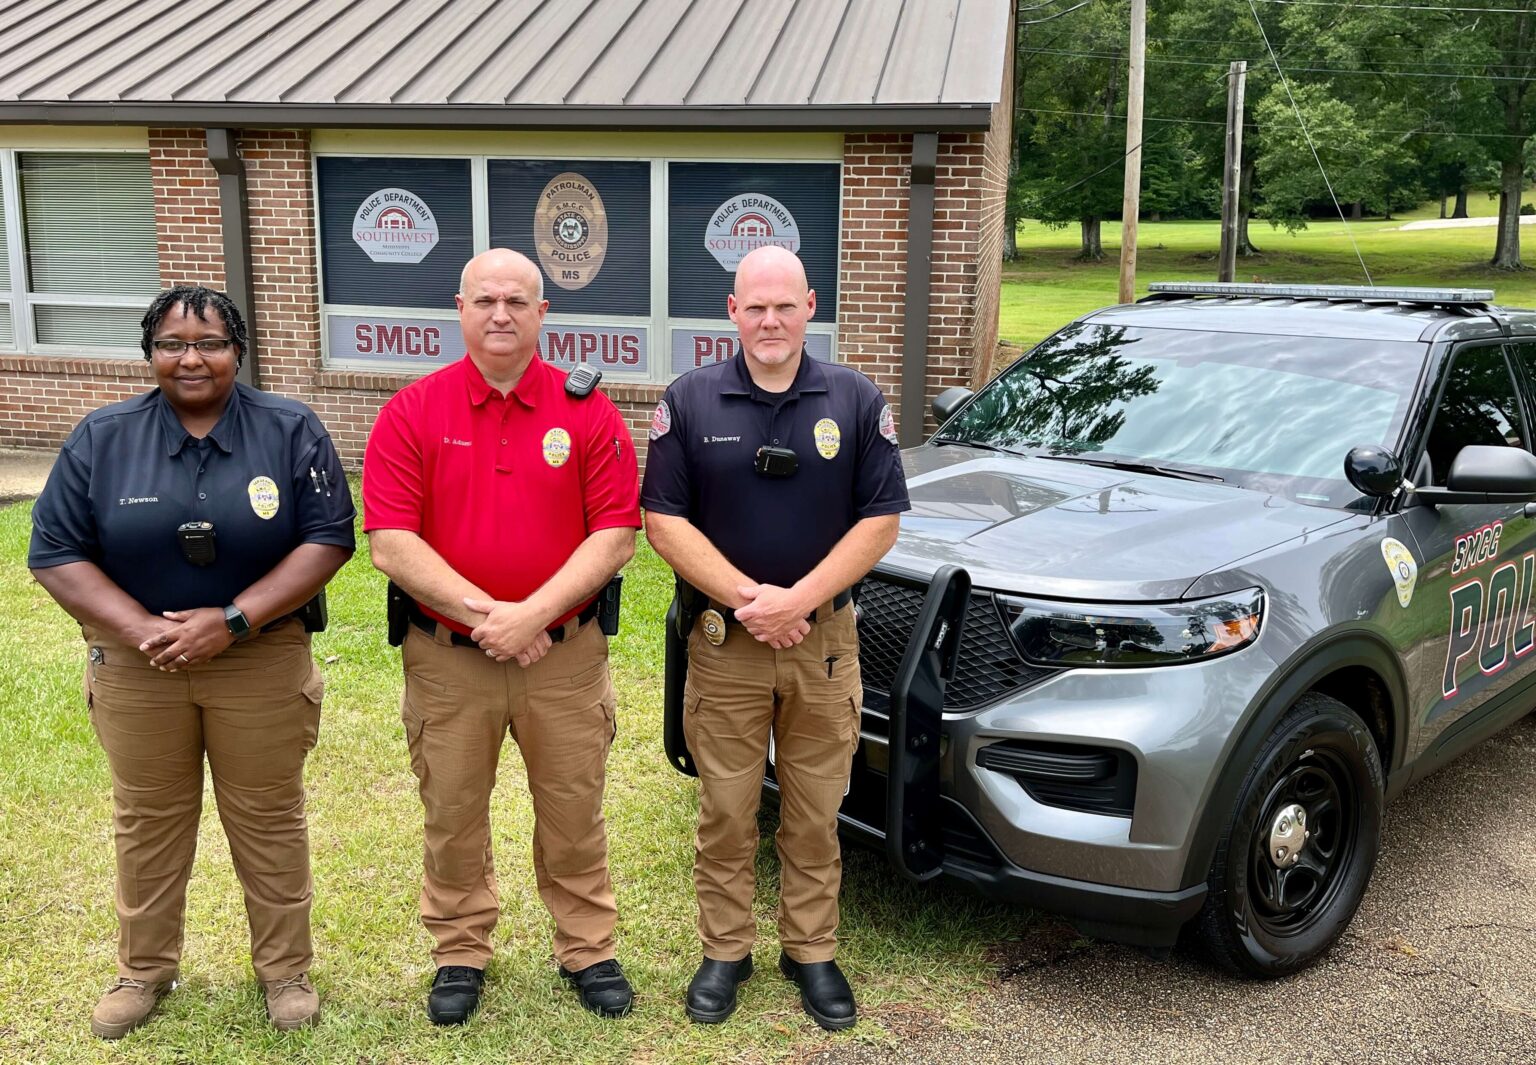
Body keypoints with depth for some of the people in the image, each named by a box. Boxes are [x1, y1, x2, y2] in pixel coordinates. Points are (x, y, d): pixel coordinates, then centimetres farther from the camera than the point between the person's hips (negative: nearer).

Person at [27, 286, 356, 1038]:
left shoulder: (291, 431, -5)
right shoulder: (102, 437, -2)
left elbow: (328, 537, -10)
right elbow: (54, 553, -3)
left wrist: (233, 620, -19)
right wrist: (140, 628, -17)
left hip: (262, 660, -1)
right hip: (137, 664, 2)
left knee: (268, 819, 9)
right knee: (147, 820, 15)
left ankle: (285, 968, 26)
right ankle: (144, 969, 34)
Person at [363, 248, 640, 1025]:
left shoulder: (587, 413, -2)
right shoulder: (411, 413, -3)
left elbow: (614, 536, -7)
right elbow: (391, 545, -10)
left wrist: (533, 612, -17)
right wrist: (482, 611, -19)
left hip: (565, 657, 0)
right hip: (446, 660, 0)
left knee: (574, 813, 12)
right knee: (453, 817, 13)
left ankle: (588, 950, 30)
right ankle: (460, 954, 32)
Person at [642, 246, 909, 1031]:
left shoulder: (857, 401, 1)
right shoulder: (689, 400, -1)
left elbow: (880, 521, -2)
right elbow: (664, 520, -5)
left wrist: (799, 600, -13)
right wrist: (747, 599, -15)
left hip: (825, 641, 1)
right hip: (723, 642, 0)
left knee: (815, 814, 10)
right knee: (726, 812, 8)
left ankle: (812, 952, 25)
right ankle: (724, 952, 24)